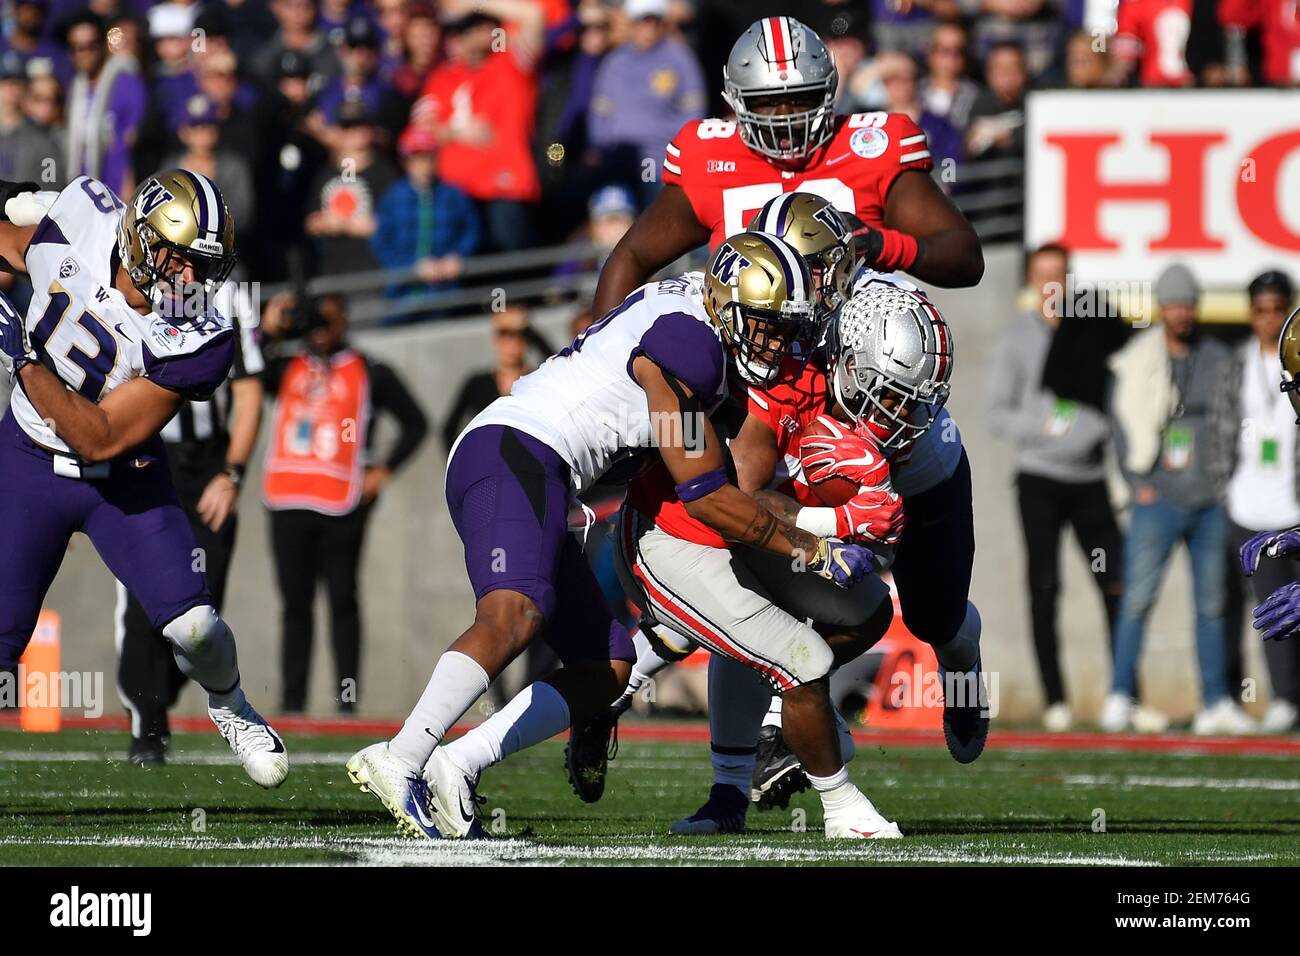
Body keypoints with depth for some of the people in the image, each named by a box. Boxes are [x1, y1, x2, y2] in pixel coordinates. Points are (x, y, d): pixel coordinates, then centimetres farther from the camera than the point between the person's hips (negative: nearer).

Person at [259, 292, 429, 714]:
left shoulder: (370, 374, 10)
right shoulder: (285, 370, 18)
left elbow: (414, 423, 11)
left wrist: (384, 470, 1)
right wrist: (268, 331, -2)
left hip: (342, 504, -3)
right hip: (287, 502, 3)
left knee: (342, 600, -4)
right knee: (295, 601, 3)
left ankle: (347, 696, -3)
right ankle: (292, 698, 4)